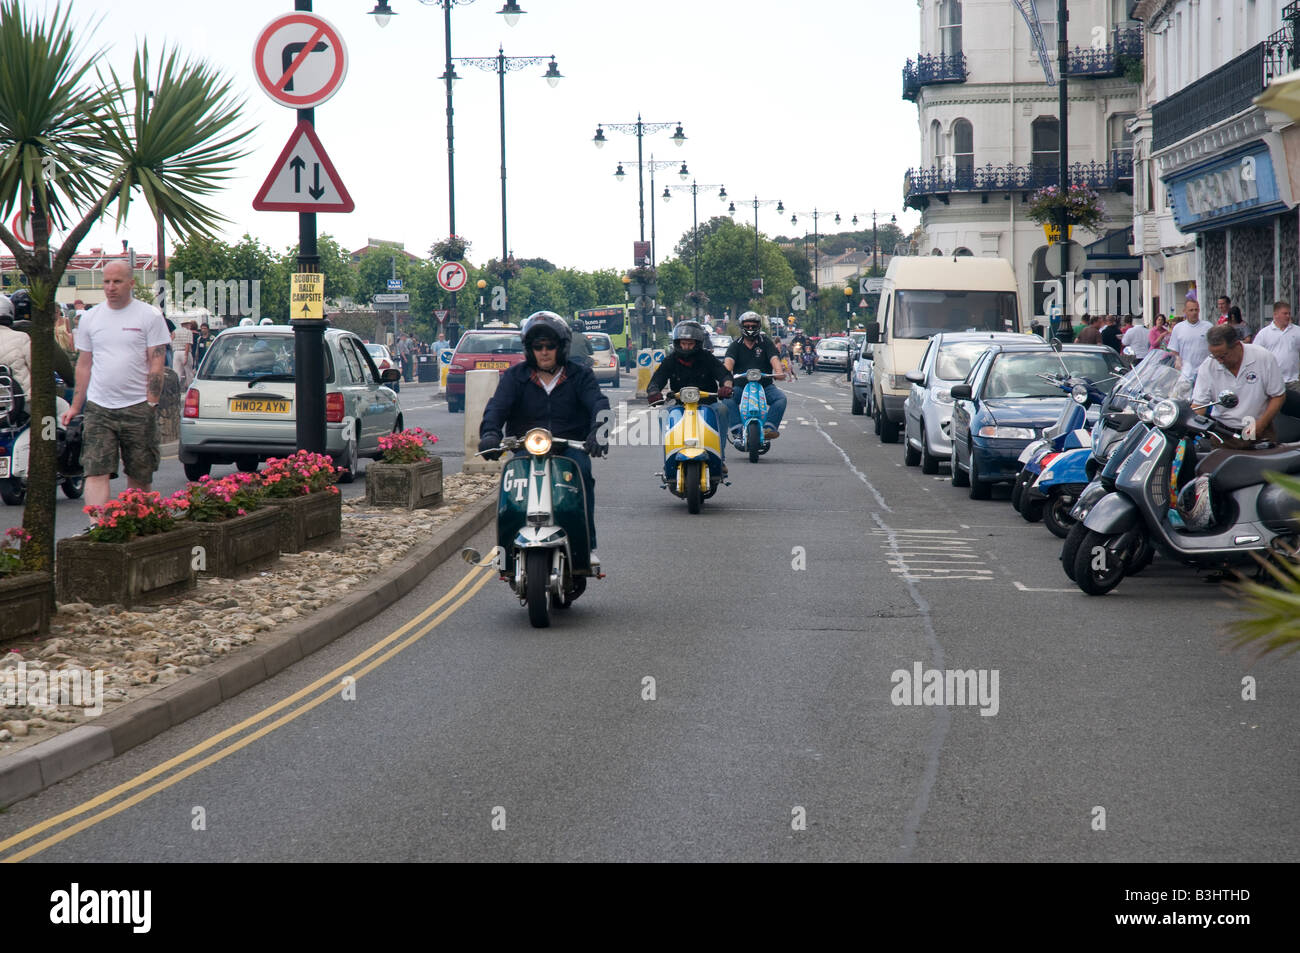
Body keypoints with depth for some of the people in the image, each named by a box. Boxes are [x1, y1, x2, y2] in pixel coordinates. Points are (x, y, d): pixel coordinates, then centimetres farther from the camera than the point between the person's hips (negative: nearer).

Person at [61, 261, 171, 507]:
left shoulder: (149, 316, 0)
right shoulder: (91, 317, 10)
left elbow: (157, 363, -3)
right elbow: (84, 365, 16)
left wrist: (151, 404, -10)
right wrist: (75, 406, 12)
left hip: (138, 406, -2)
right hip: (98, 407, 2)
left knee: (140, 475, 5)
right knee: (96, 472, -11)